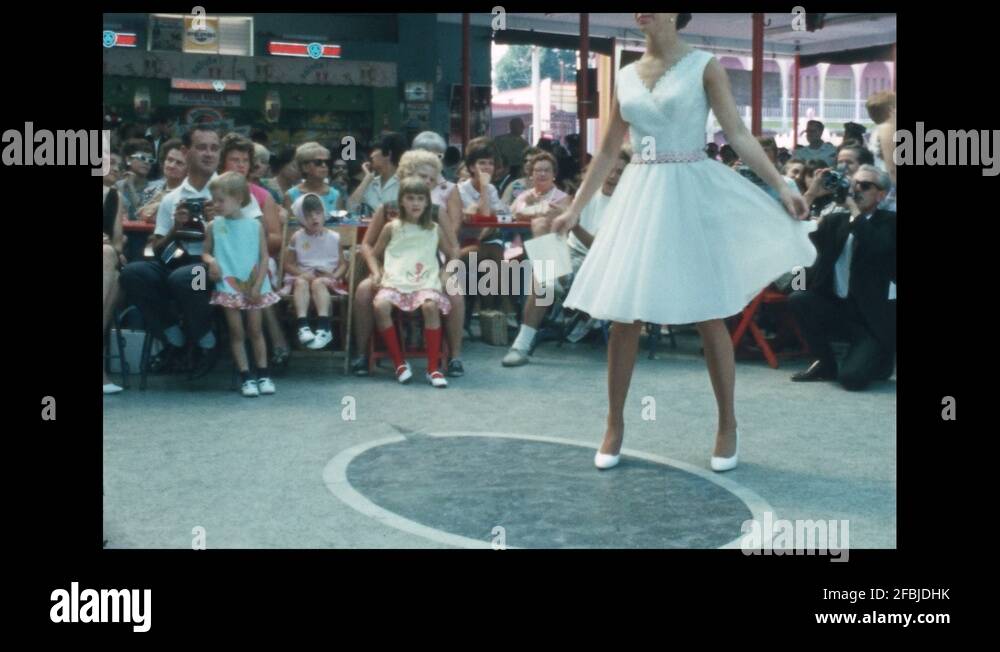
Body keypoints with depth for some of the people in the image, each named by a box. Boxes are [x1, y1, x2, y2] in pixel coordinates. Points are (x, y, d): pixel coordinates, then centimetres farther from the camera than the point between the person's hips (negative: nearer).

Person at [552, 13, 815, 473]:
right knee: (624, 318, 2)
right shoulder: (626, 76, 9)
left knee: (709, 318, 1)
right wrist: (575, 208, 15)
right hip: (639, 196, 4)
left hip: (691, 194, -3)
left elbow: (738, 134, -5)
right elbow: (608, 150, 15)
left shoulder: (704, 66, -2)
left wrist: (781, 188, -14)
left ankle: (727, 426, 15)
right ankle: (615, 425, 15)